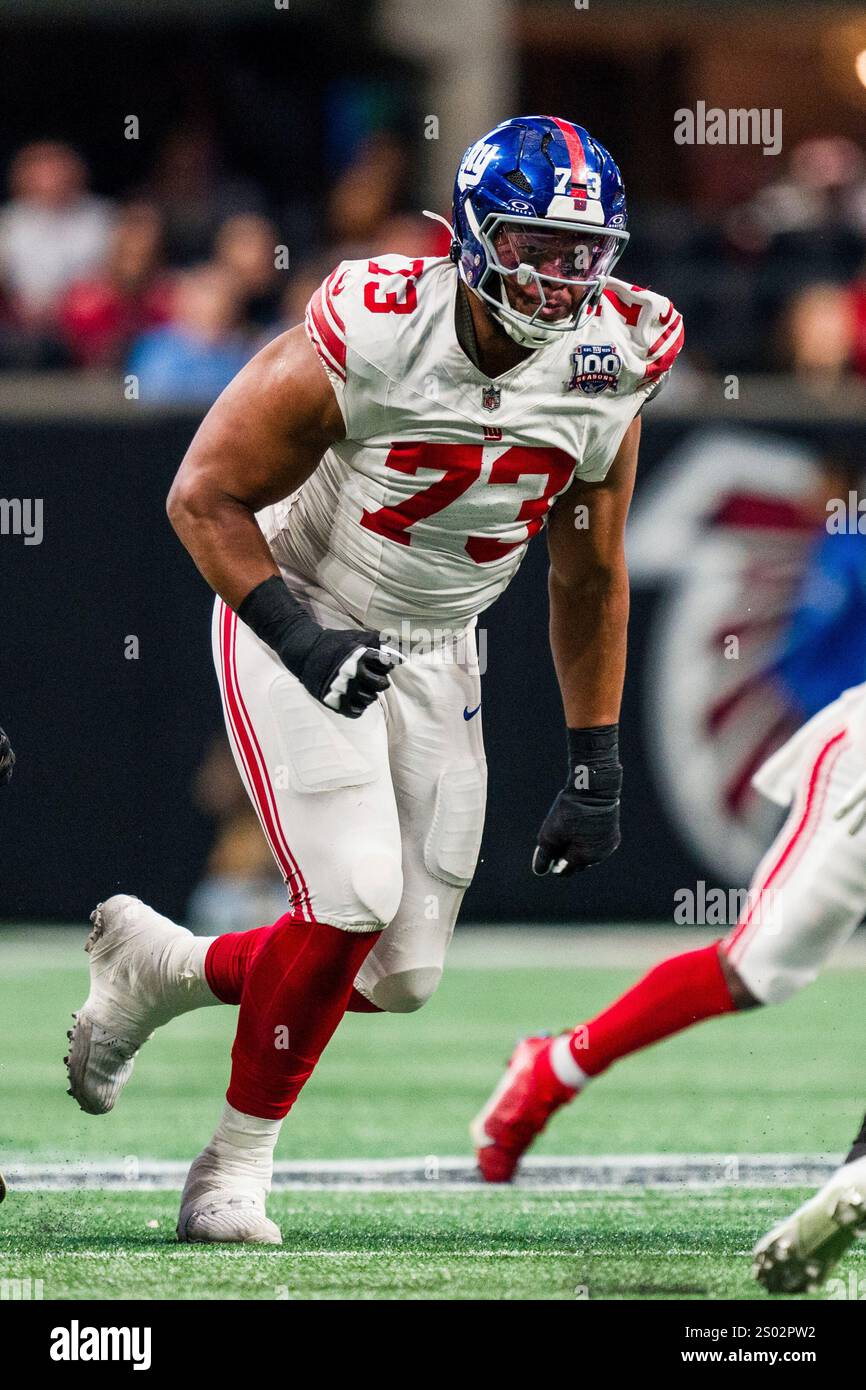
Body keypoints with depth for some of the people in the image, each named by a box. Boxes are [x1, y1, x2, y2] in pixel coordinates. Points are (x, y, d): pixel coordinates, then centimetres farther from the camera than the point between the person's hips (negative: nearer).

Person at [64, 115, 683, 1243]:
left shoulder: (607, 372, -10)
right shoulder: (370, 338, -24)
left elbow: (589, 578, 5)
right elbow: (206, 496, -15)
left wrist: (596, 770, 5)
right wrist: (302, 640, -28)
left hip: (434, 662, 5)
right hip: (294, 625, -5)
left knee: (401, 975, 1)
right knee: (353, 903, -21)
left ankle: (157, 964, 27)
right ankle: (239, 1162, -1)